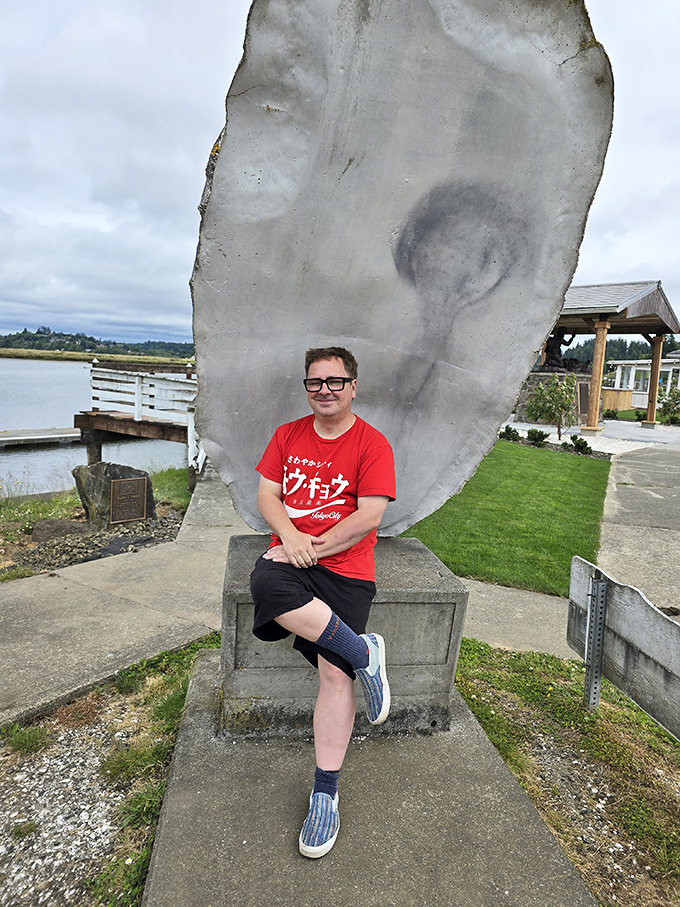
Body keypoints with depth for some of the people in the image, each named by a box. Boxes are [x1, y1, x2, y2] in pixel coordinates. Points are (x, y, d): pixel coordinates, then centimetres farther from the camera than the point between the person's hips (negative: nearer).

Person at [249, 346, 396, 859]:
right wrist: (290, 534, -12)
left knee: (335, 673, -12)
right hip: (290, 552, 3)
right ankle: (364, 653, -15)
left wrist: (314, 547, -13)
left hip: (345, 566, -2)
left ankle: (325, 794, 7)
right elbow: (267, 494, 7)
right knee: (266, 586, -33)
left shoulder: (372, 444, -1)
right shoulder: (287, 436, 12)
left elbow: (369, 517, -8)